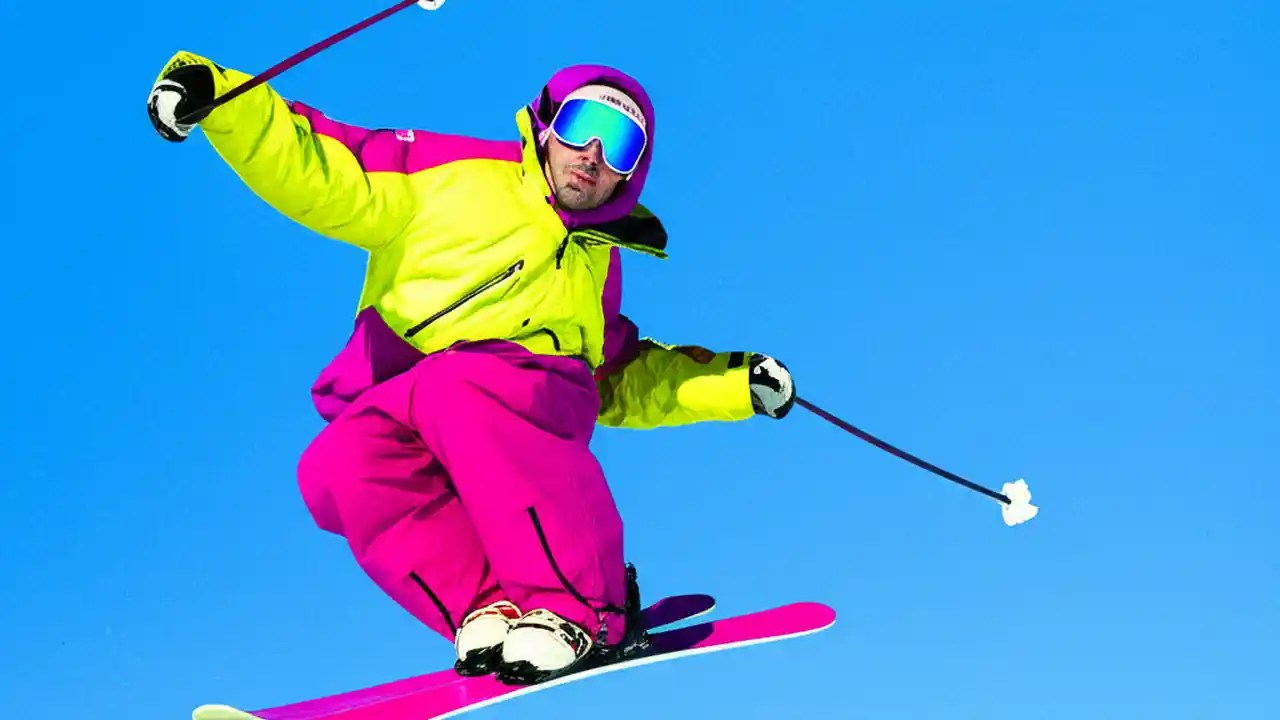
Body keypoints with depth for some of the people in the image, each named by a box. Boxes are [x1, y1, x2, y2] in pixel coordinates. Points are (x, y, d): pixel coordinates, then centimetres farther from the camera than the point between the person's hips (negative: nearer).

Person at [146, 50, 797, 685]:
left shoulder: (595, 262, 26)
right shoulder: (460, 174, 11)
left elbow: (620, 377, 35)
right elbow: (320, 175, 5)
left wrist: (738, 385, 26)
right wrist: (214, 94, -10)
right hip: (392, 415, -1)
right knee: (338, 470, -35)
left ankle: (580, 612, -32)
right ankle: (488, 613, -31)